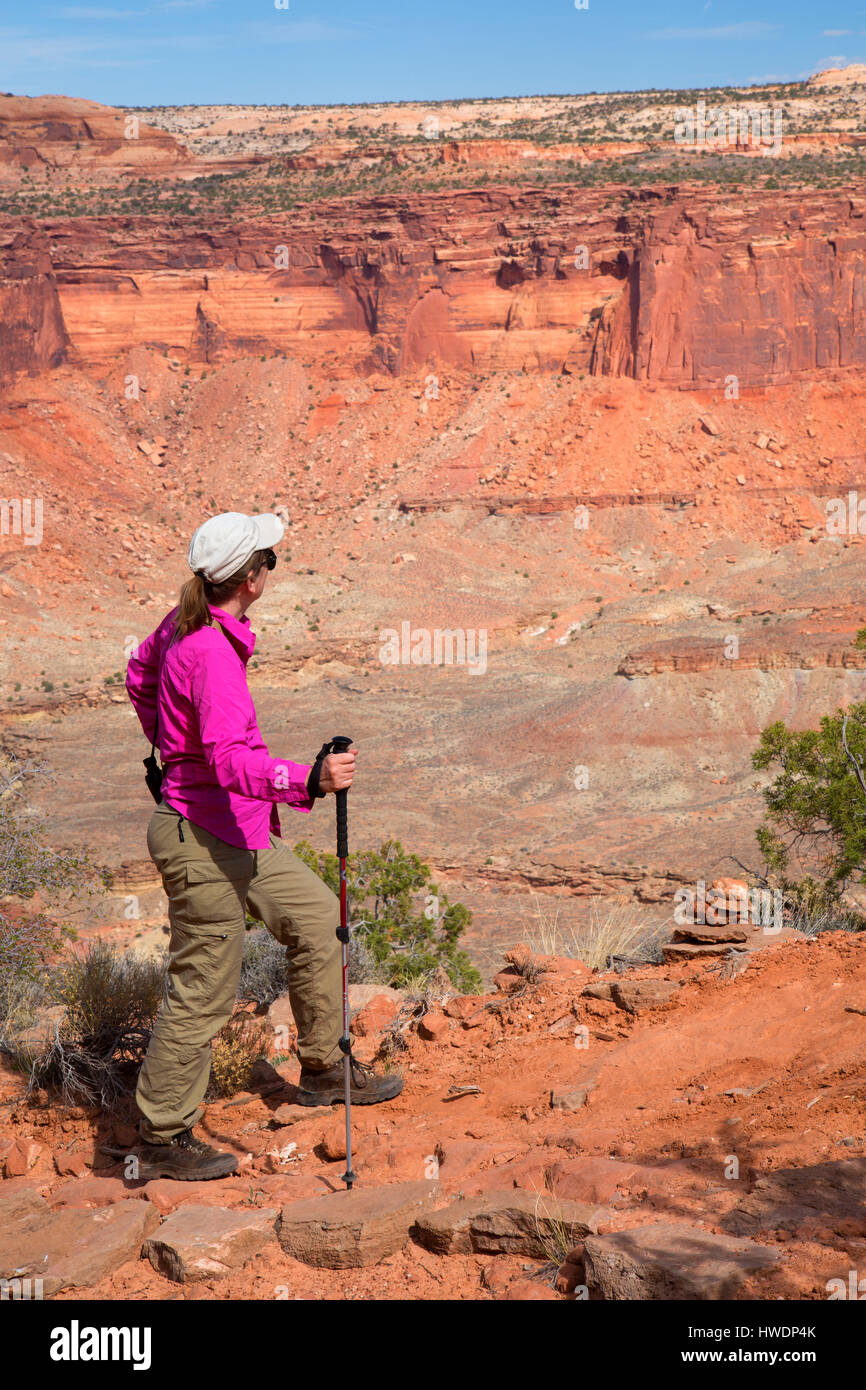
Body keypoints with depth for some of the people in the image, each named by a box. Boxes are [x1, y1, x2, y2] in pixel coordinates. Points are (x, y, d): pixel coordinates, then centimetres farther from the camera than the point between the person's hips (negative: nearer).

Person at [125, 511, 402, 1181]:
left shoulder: (188, 622, 3)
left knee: (315, 917, 18)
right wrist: (311, 781, -48)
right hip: (203, 836, -10)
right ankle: (163, 1140, 15)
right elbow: (231, 761, -35)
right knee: (203, 991, 0)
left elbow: (140, 670, 23)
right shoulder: (213, 652, -26)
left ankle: (324, 1069, 31)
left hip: (240, 832, 10)